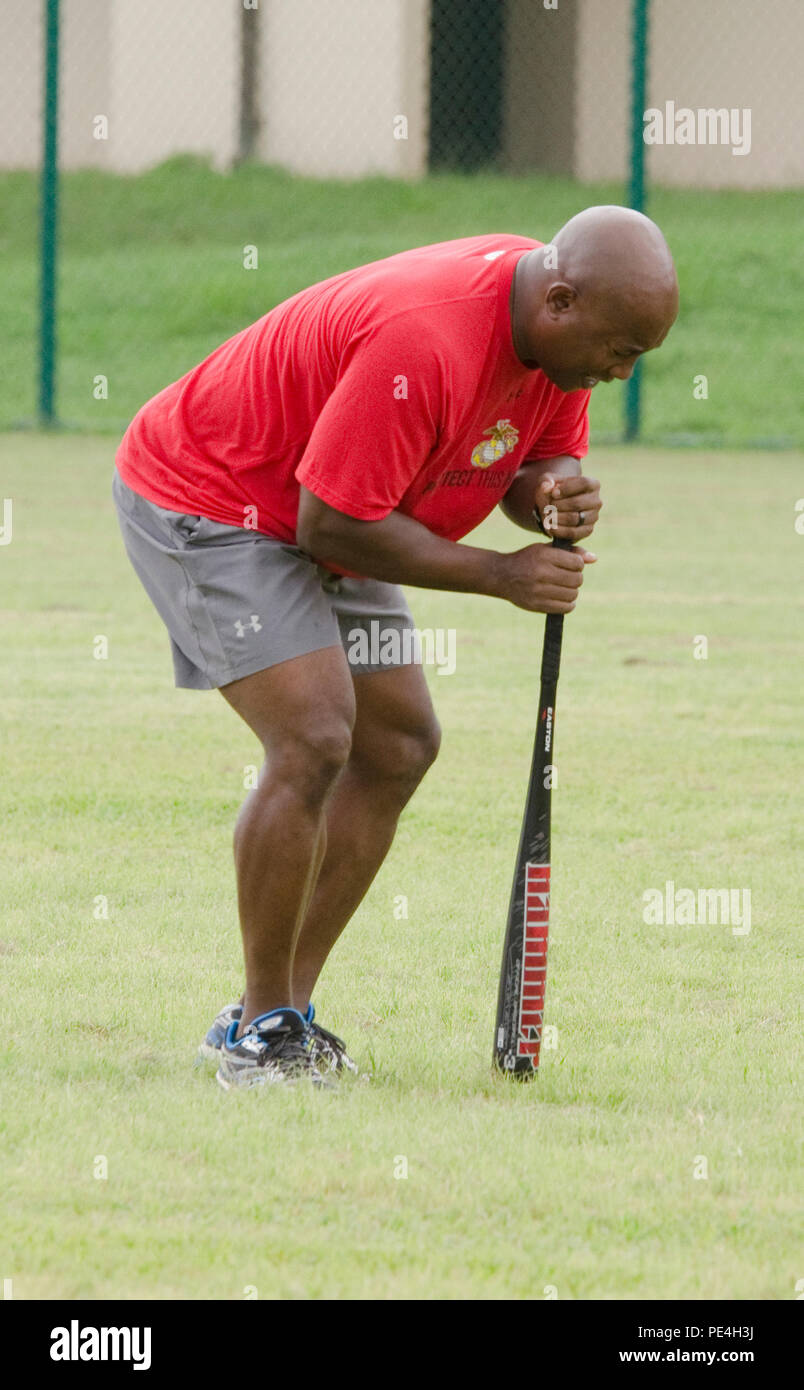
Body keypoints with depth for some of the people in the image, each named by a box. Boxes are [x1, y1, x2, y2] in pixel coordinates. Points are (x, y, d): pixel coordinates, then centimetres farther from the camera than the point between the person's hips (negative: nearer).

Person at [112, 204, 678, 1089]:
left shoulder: (561, 327, -8)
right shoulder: (423, 340, -36)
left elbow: (541, 463, 6)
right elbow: (332, 526, -30)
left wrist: (556, 491, -19)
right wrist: (499, 575, -25)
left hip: (318, 526, 10)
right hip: (201, 500, -10)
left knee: (399, 743, 6)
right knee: (314, 741, -21)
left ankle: (283, 1010, 12)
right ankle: (261, 1029, -8)